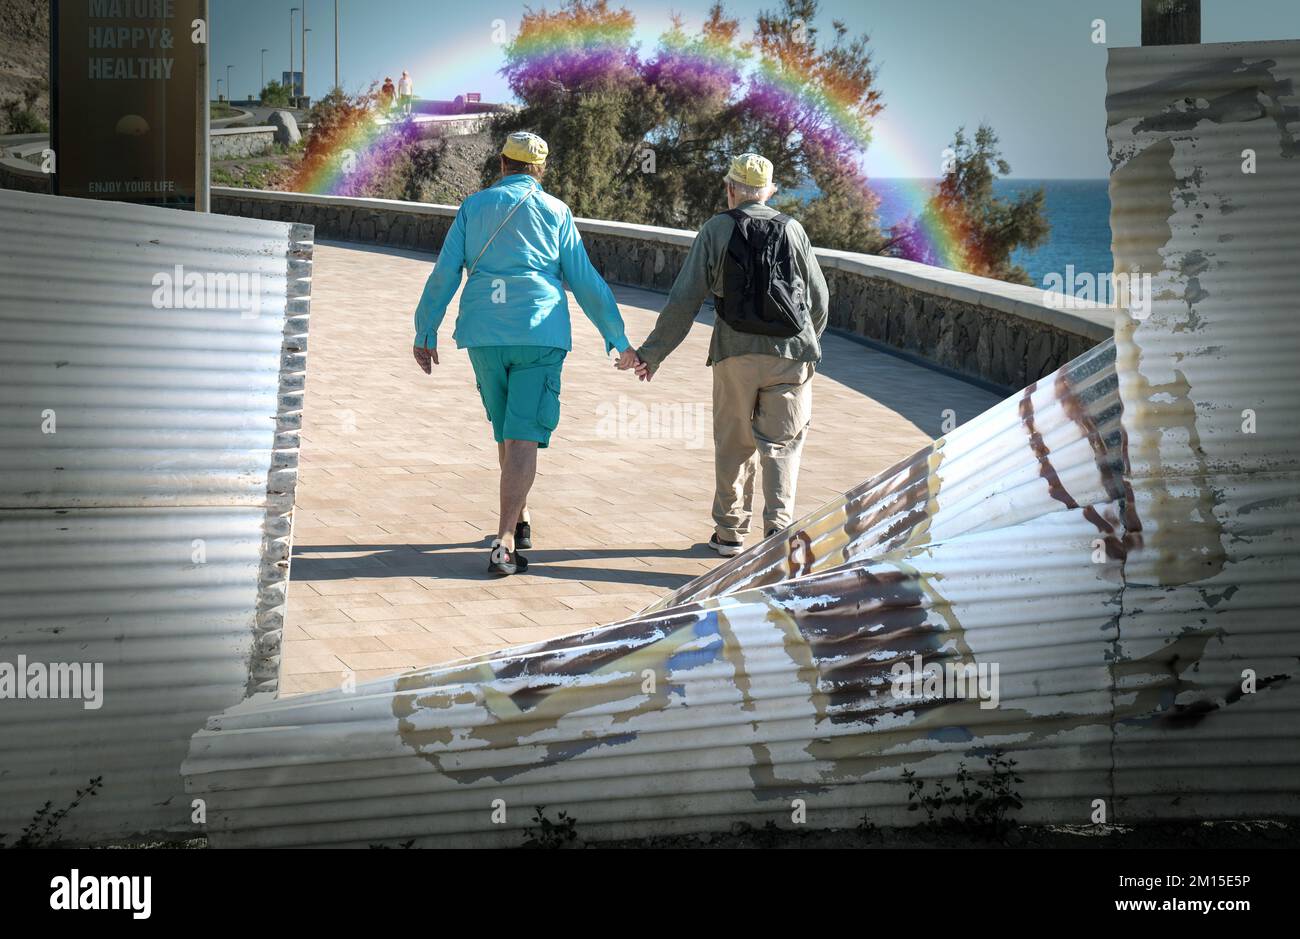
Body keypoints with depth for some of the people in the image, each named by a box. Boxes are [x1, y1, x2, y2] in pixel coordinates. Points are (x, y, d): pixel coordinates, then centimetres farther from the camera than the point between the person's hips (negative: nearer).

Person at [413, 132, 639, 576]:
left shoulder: (474, 207, 9)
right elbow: (585, 281, 4)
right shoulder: (555, 212, 5)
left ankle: (521, 519, 33)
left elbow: (444, 273, 4)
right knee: (524, 437, -7)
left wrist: (425, 332, 13)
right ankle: (504, 542, -18)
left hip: (483, 333, 3)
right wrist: (619, 340, 11)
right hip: (540, 333, -2)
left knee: (506, 430, 21)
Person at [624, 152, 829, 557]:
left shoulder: (717, 230, 1)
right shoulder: (792, 230, 7)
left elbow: (684, 300, -3)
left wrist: (653, 352, 3)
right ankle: (779, 525, -12)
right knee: (781, 444, 4)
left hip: (736, 353, -1)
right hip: (790, 354, 1)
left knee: (733, 444, 12)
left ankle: (730, 530, 19)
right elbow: (819, 299, 13)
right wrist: (808, 342, 31)